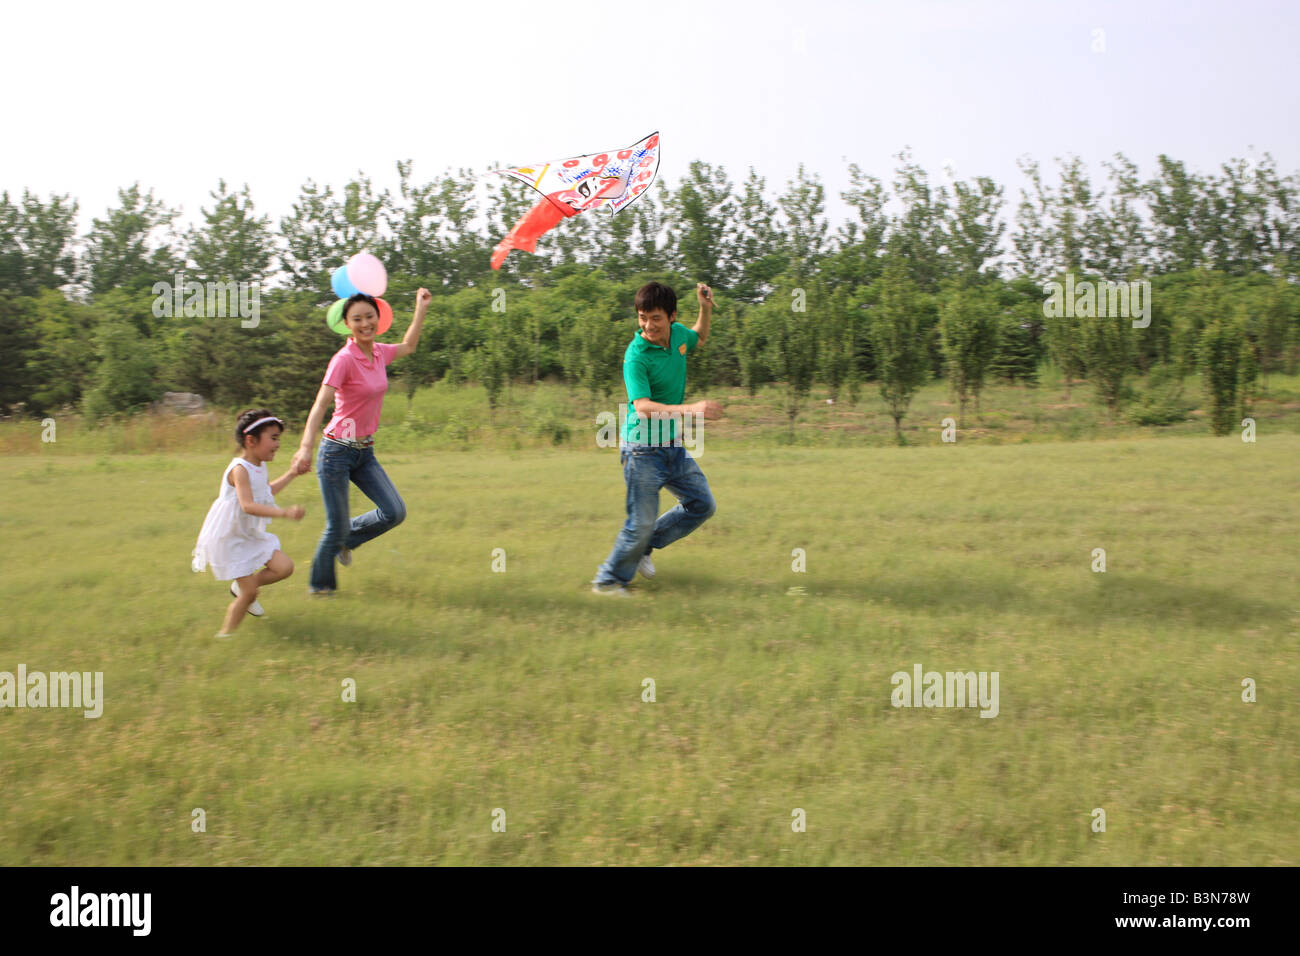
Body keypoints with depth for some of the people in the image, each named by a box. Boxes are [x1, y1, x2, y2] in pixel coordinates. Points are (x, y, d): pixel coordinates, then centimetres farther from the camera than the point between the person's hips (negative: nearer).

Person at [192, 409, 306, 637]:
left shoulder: (260, 467, 6)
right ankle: (226, 632, 11)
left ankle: (241, 587, 19)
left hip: (251, 535, 9)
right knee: (249, 592, -7)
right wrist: (284, 512, -45)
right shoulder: (240, 469, -24)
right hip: (228, 539, -9)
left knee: (285, 567, -2)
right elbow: (248, 505, -36)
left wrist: (292, 473, 29)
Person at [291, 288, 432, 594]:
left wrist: (421, 308, 26)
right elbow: (320, 404, -26)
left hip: (365, 452, 7)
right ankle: (320, 584, 23)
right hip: (338, 451, -7)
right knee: (337, 527, -1)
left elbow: (408, 346, 27)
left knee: (395, 512, -5)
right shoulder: (344, 359, -17)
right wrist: (306, 447, -38)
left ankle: (347, 540, 21)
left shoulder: (379, 352, 4)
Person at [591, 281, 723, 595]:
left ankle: (643, 547, 24)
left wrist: (705, 309, 8)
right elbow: (642, 407, -32)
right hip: (643, 449, -7)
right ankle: (609, 580, 13)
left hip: (673, 445, 8)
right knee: (642, 522, -5)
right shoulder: (635, 356, -21)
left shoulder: (678, 333, 0)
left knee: (702, 506, 13)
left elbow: (699, 339, 26)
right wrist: (690, 409, -43)